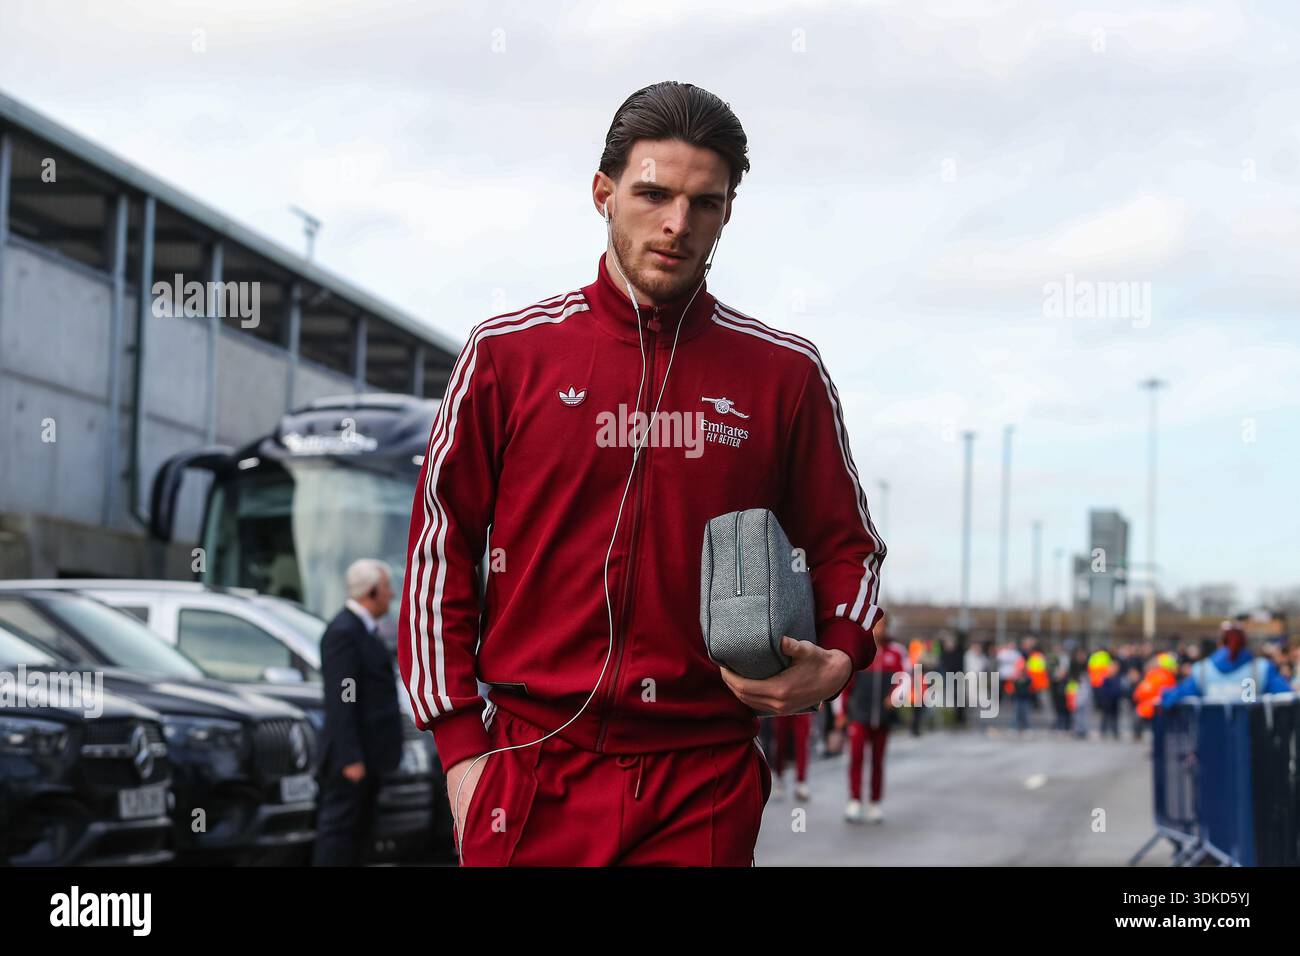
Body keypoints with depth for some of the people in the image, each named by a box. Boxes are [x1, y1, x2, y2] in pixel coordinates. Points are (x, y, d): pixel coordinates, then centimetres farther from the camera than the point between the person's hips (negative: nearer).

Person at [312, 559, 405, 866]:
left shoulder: (363, 629, 15)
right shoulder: (343, 632, -17)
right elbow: (340, 701, -21)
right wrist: (350, 757, -23)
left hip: (368, 750, 10)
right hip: (351, 752, -10)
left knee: (360, 829, 13)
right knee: (339, 826, -6)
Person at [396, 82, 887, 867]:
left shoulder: (784, 373, 5)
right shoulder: (508, 353, 3)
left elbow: (847, 546, 13)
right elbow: (440, 545, 5)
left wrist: (835, 662, -7)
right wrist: (462, 743, -1)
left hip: (707, 785, 1)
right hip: (532, 775, 0)